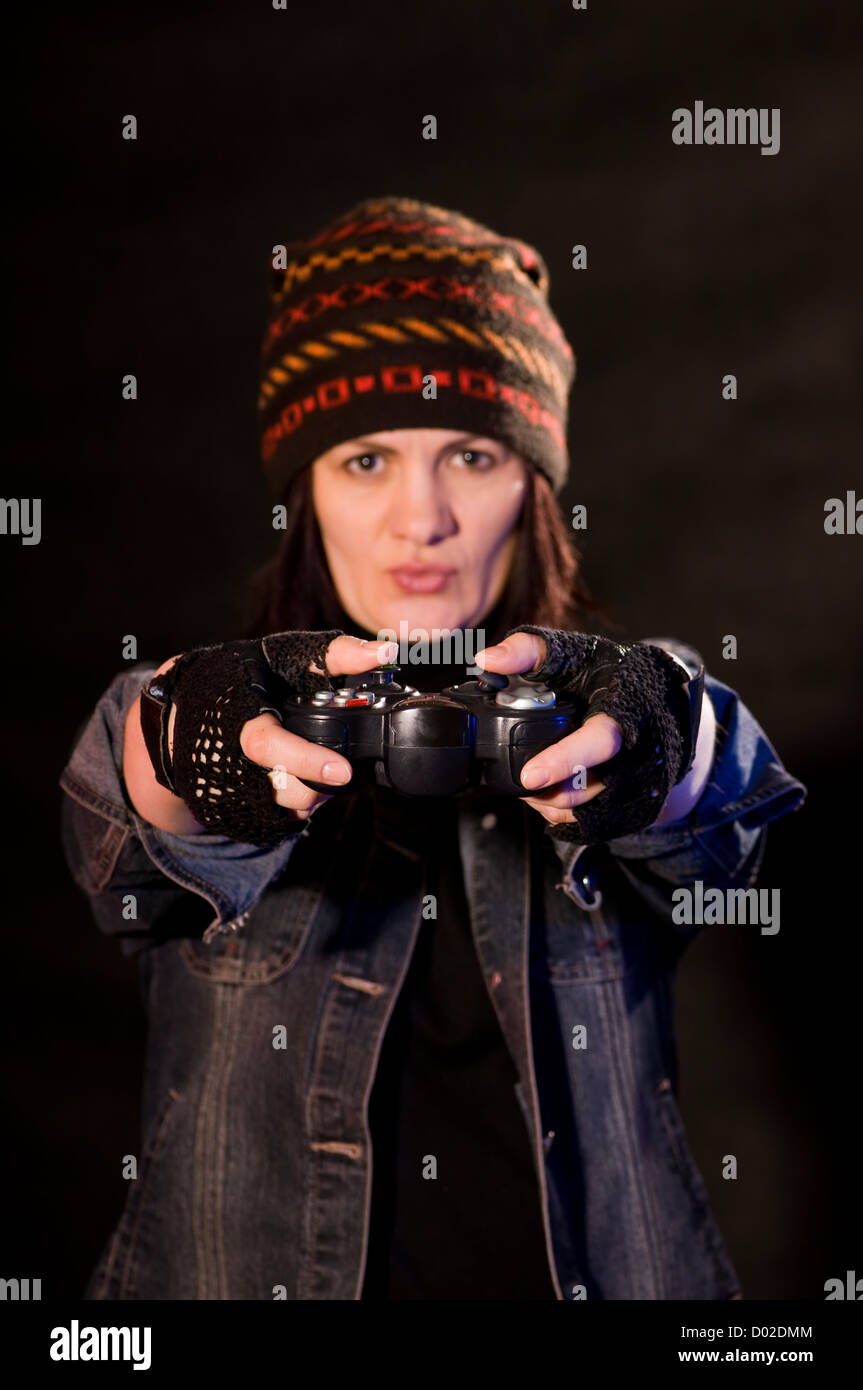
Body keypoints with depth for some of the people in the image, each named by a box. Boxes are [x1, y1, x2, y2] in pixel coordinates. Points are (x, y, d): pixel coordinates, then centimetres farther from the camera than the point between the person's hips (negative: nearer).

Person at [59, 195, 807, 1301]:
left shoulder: (601, 711, 3)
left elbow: (730, 803, -16)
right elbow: (118, 838, -17)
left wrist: (663, 741, -37)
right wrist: (178, 744, -37)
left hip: (599, 1269, 1)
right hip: (240, 1271, 0)